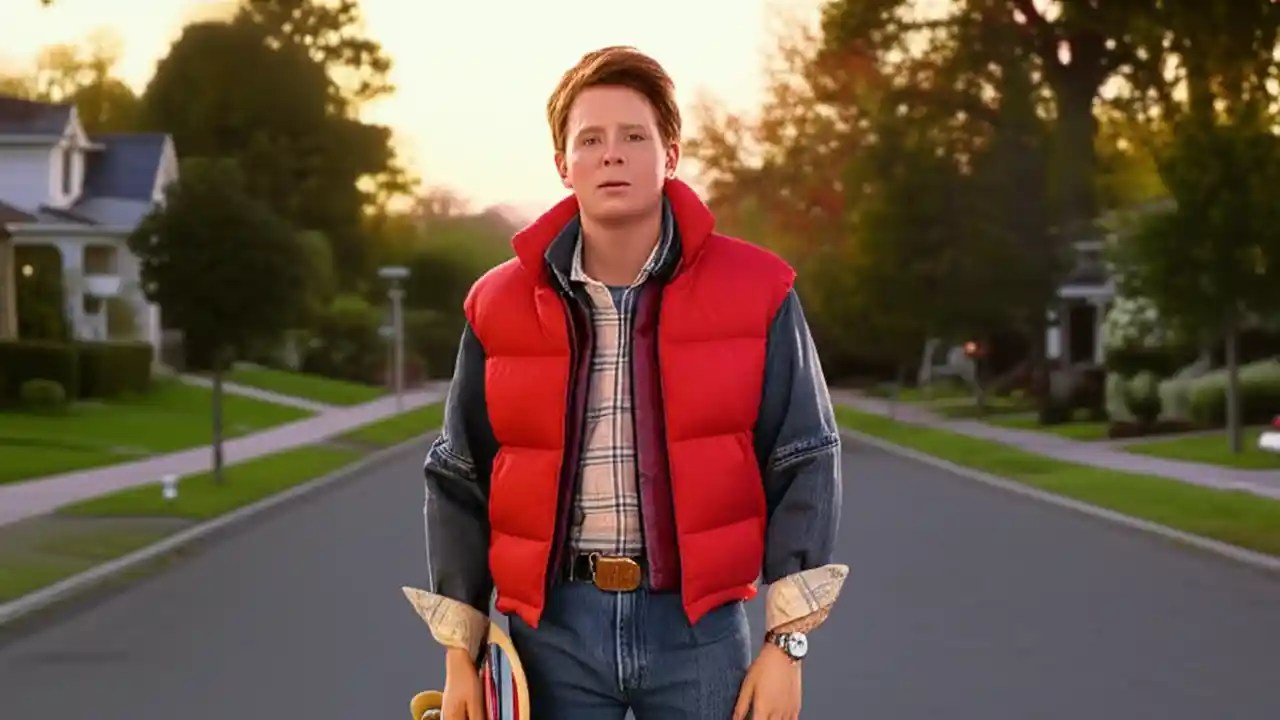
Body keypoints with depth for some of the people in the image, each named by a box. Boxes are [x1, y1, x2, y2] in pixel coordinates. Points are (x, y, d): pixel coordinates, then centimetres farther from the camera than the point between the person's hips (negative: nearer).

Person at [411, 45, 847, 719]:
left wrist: (786, 641, -4)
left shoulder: (755, 291, -2)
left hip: (699, 625, -1)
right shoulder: (500, 305, 1)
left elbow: (803, 466, 0)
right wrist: (459, 653, 5)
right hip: (551, 630, 1)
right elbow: (460, 482, 7)